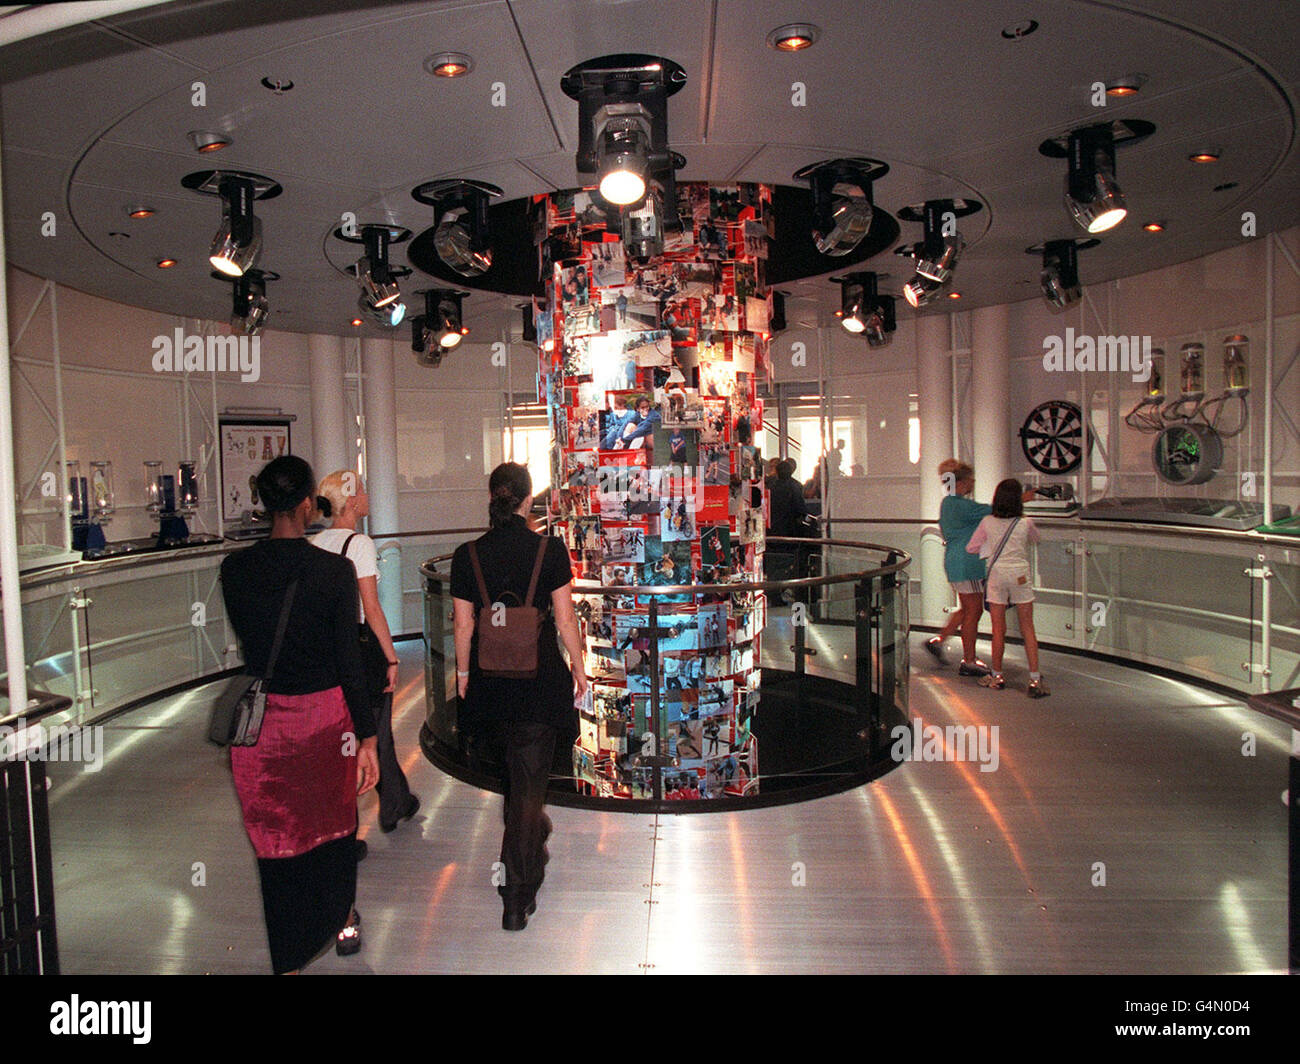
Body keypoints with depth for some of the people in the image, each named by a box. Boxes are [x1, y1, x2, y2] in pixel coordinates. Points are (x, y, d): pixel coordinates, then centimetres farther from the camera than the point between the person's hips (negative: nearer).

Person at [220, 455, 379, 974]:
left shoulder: (235, 568, -7)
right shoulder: (335, 569, -15)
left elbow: (247, 641, 7)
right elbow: (349, 659, -13)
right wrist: (367, 737, -7)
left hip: (261, 717, 1)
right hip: (324, 713, -1)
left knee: (276, 833, 12)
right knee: (333, 819, 22)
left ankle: (288, 959, 18)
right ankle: (342, 920, 44)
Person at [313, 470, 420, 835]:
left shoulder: (315, 544, 4)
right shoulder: (360, 544, -16)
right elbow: (372, 609, -18)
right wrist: (392, 657, -12)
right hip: (361, 642, -6)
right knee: (376, 730, 11)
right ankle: (393, 807, 29)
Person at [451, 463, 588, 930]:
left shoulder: (467, 556, -6)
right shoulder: (550, 550, -11)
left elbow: (463, 624, -1)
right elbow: (565, 618, -6)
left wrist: (463, 672, 14)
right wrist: (578, 667, 7)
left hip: (490, 677, 3)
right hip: (539, 676, -2)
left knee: (514, 764, 26)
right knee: (530, 775, 4)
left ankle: (530, 829, 50)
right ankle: (518, 896, 7)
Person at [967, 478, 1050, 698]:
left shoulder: (988, 523, -4)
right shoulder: (1025, 523, -5)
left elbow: (971, 548, 4)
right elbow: (1036, 539, 17)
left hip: (997, 575, 0)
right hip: (1020, 575, 0)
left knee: (998, 630, 7)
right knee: (1028, 629, 4)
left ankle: (997, 676, 17)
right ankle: (1035, 680, 2)